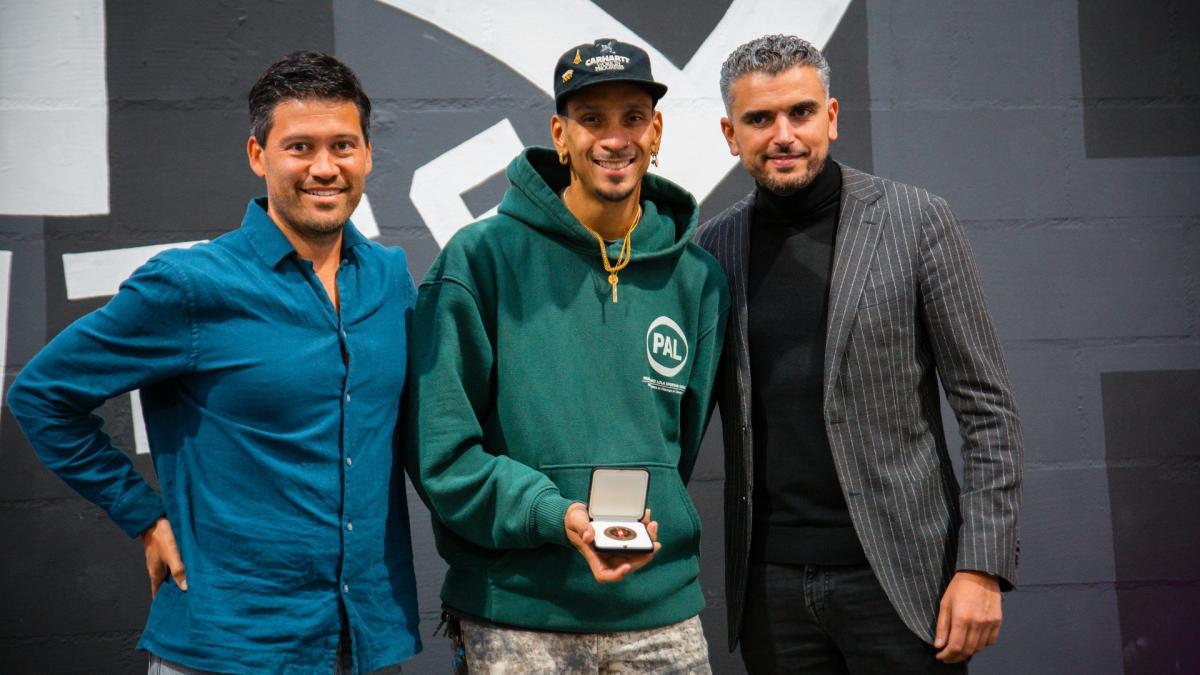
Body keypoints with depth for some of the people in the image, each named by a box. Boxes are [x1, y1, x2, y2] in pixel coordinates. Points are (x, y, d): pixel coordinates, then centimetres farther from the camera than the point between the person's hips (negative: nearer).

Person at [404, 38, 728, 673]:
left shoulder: (698, 279, 5)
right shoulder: (480, 258, -6)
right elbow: (441, 450, -9)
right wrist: (555, 515, -20)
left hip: (661, 609, 3)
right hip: (514, 613, -3)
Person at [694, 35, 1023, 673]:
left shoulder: (915, 220, -3)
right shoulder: (714, 247, 5)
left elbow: (986, 407, -4)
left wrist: (981, 568, -10)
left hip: (897, 574, -2)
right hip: (769, 584, 3)